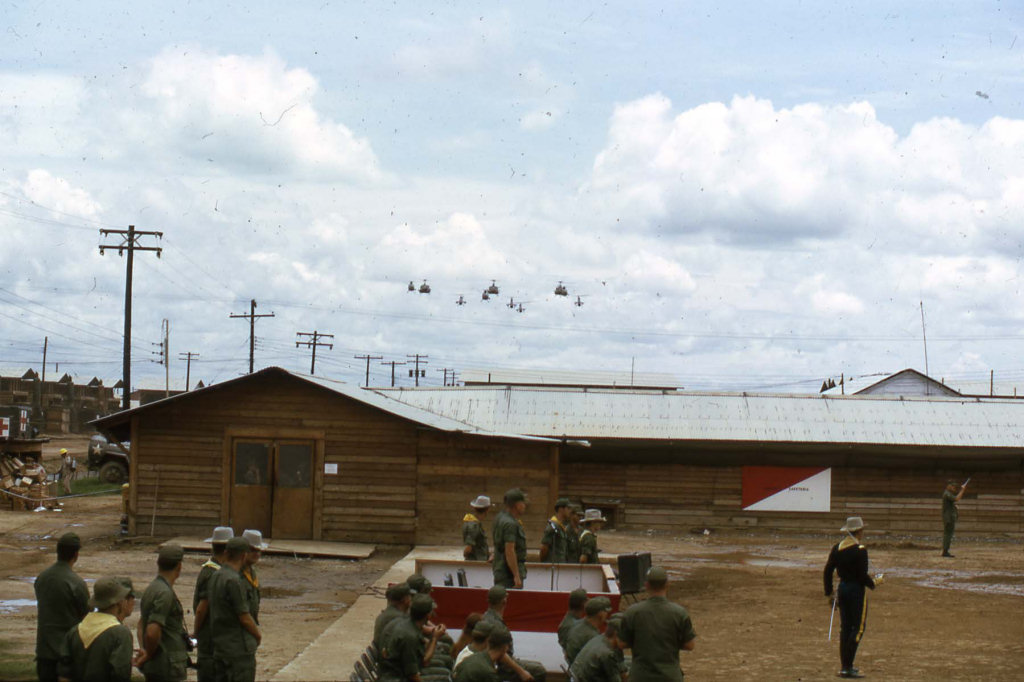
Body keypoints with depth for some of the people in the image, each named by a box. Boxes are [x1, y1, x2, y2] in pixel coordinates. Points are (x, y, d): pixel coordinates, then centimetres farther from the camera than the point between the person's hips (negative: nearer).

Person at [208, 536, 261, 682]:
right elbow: (244, 618, -17)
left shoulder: (215, 577, 8)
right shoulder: (234, 581, -20)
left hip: (219, 647, 9)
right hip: (239, 649, -9)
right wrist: (258, 634, 3)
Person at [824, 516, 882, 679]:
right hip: (857, 590, -7)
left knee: (845, 628, 13)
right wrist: (874, 583, 0)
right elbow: (863, 575, -19)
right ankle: (847, 667, -6)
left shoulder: (836, 547, 5)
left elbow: (827, 570, 7)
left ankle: (844, 665, 17)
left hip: (842, 588, 7)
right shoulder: (860, 549, -15)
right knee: (858, 627, -1)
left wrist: (829, 592, 15)